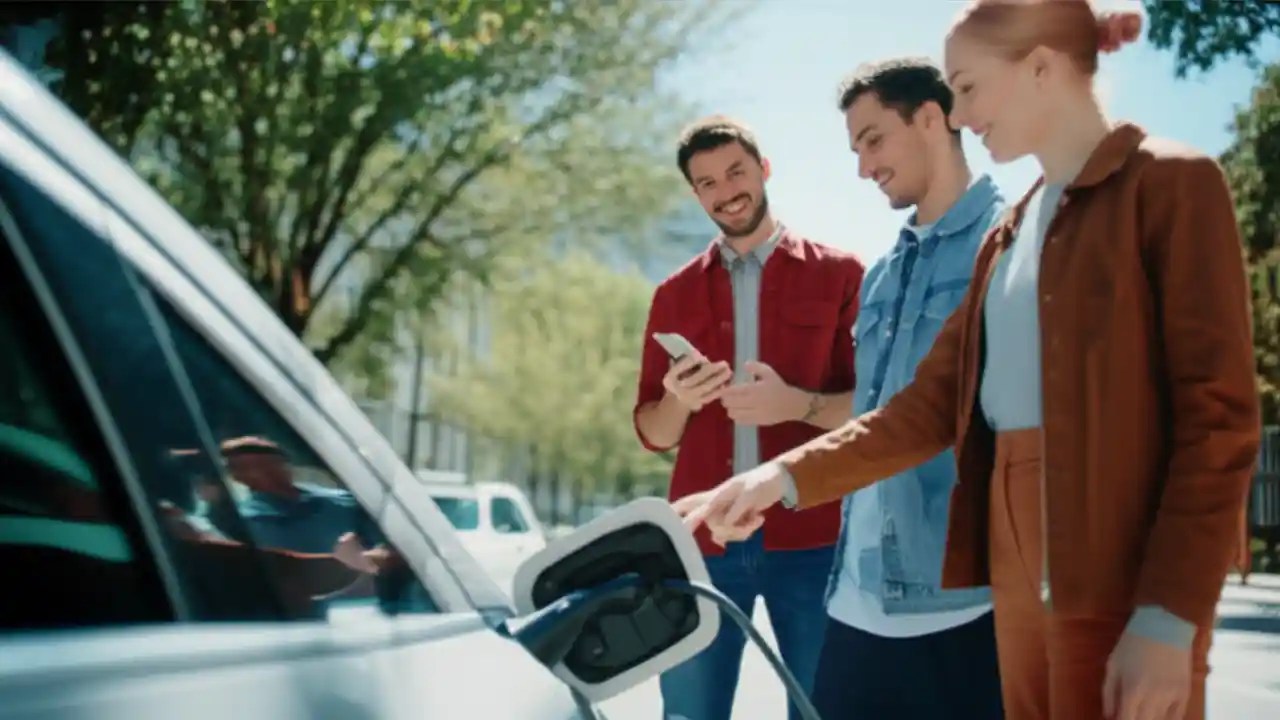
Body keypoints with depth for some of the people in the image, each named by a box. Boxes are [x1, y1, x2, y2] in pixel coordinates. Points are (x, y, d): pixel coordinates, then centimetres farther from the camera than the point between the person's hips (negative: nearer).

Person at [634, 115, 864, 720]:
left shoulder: (838, 275, 4)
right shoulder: (676, 294, 13)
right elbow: (653, 433, 13)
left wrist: (799, 404, -18)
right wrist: (678, 402, -9)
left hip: (810, 538, -2)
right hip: (704, 539, 3)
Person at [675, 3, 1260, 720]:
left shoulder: (1169, 182, -4)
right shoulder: (1009, 233, 19)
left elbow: (1220, 413, -11)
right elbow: (931, 405, 14)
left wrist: (1169, 618, -18)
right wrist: (788, 476, 2)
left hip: (1122, 569, -7)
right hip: (1018, 559, 7)